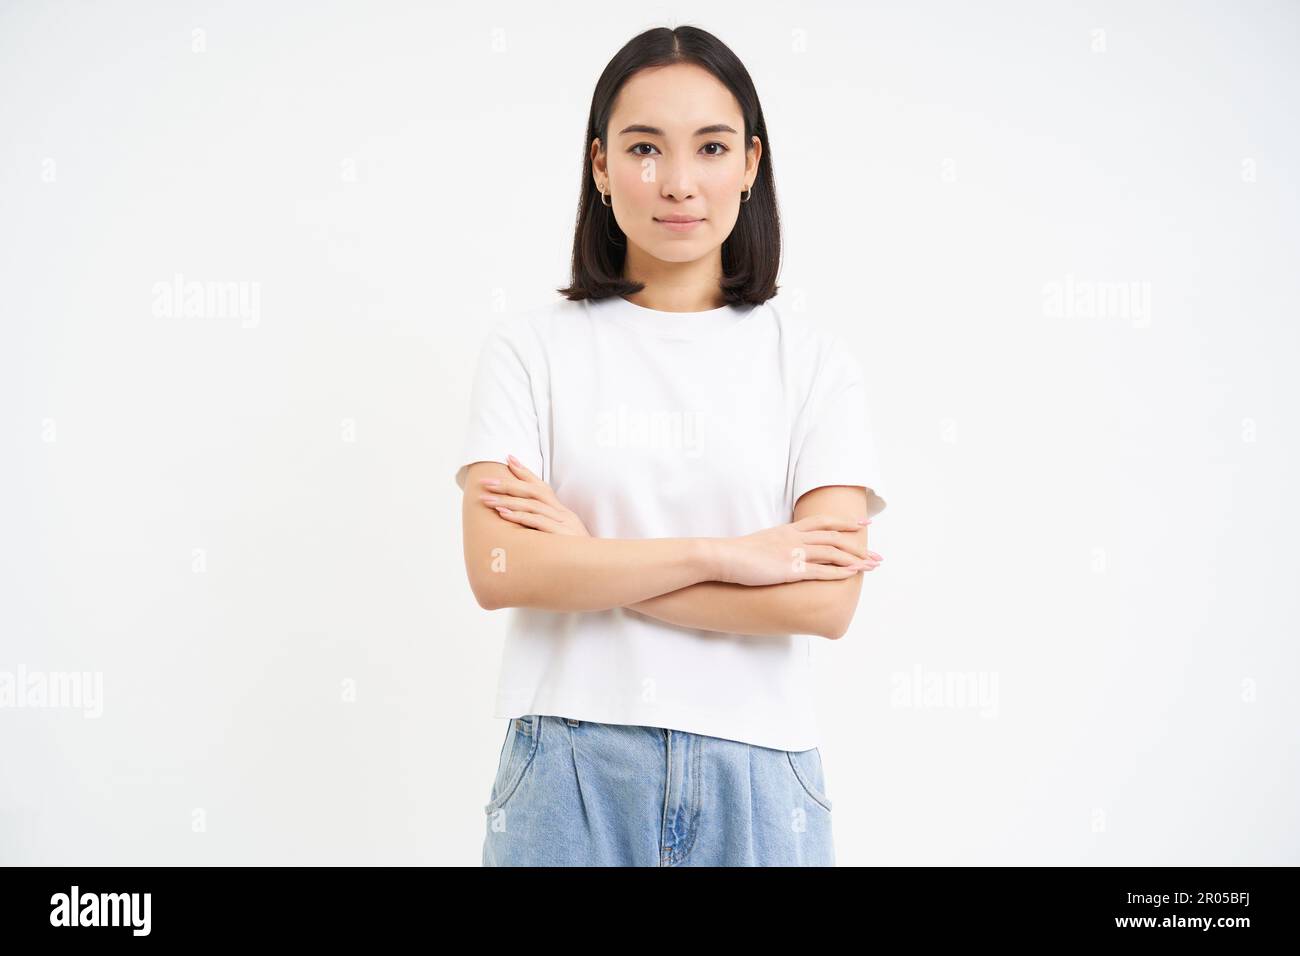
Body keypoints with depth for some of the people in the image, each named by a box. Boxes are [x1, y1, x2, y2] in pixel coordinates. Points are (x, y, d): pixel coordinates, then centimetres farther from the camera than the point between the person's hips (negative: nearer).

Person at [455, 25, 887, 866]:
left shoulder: (816, 362, 0)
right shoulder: (532, 347, 0)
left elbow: (825, 601, -11)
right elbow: (498, 570, -11)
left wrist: (584, 562, -11)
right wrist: (723, 555, -14)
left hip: (752, 774, 1)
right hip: (570, 766, 0)